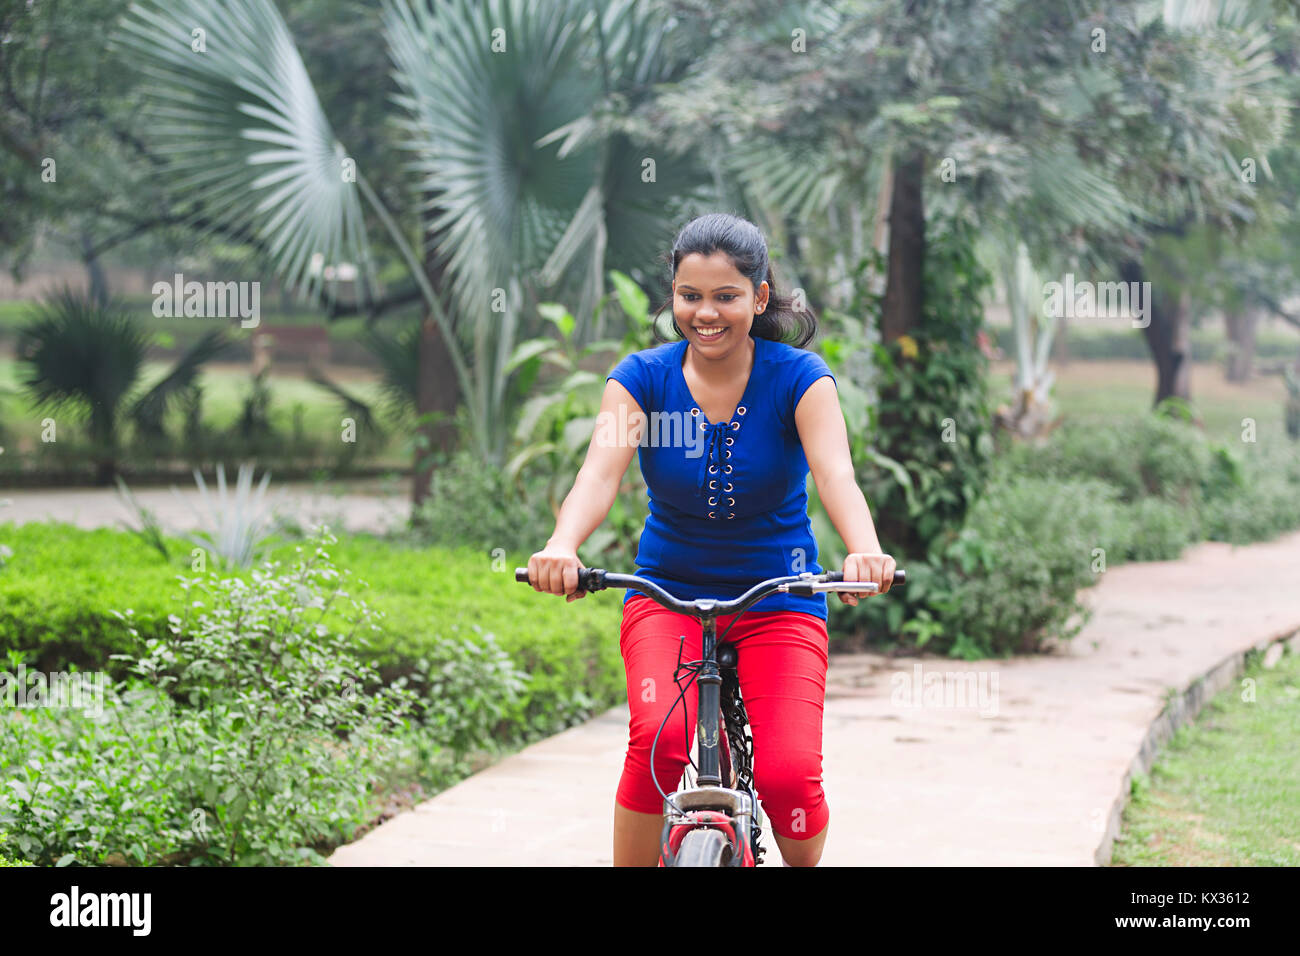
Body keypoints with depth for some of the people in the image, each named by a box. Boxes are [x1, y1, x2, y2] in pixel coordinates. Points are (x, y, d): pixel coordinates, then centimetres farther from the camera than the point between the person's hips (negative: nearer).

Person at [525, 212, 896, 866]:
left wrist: (864, 550, -49)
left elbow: (835, 474, -27)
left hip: (778, 600, -1)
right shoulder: (643, 378, -7)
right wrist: (562, 546, -46)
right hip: (667, 592, 1)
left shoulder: (799, 378, -10)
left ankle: (804, 862, 16)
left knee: (787, 774, -18)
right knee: (659, 738, -29)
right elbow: (601, 471, -23)